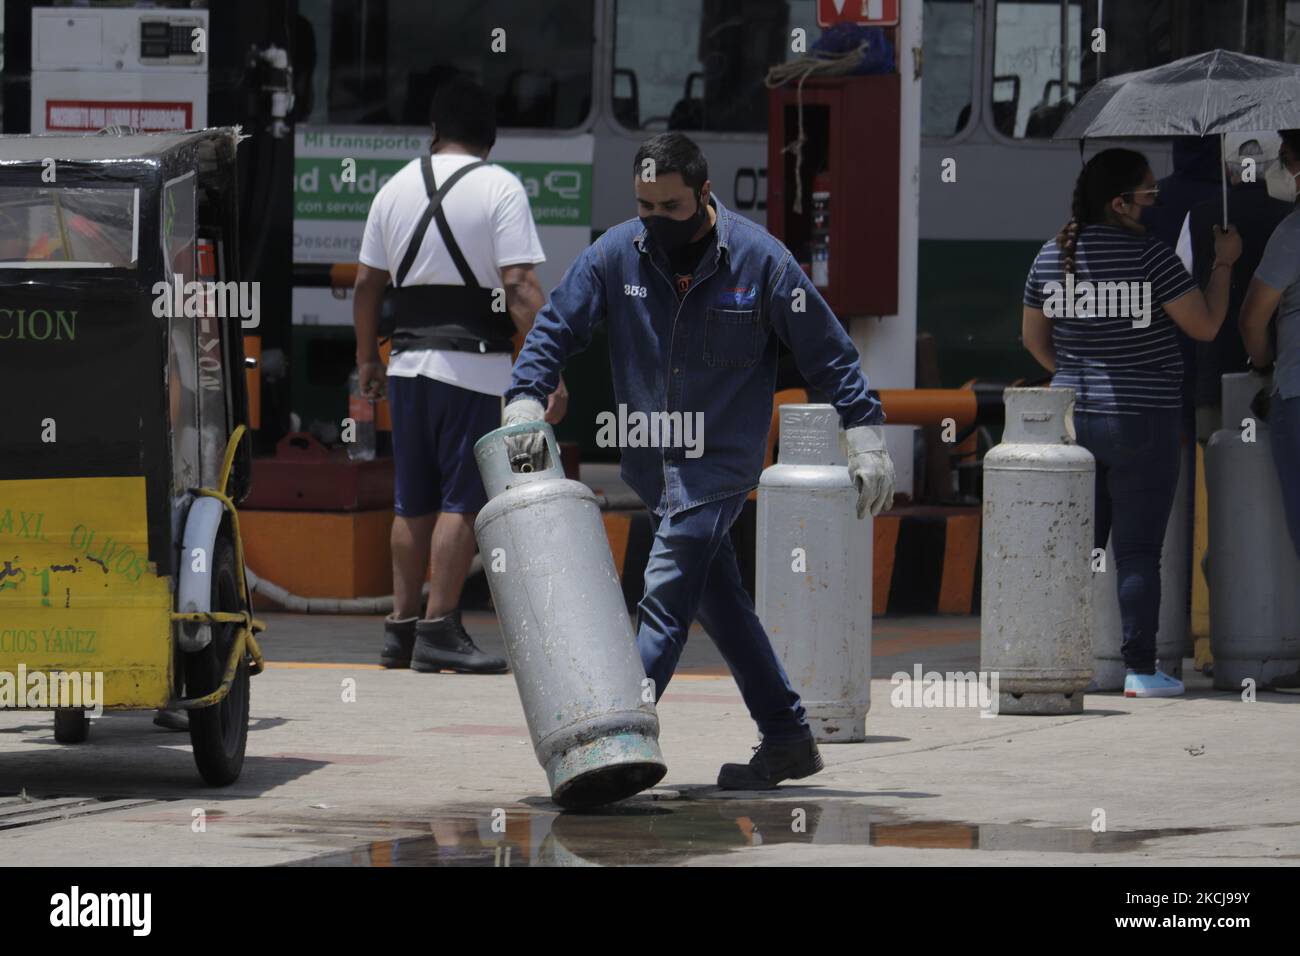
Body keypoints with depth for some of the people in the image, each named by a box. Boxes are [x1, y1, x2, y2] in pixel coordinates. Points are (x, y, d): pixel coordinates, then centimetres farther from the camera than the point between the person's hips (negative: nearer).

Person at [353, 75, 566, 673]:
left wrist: (367, 359, 23)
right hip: (473, 361, -5)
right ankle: (439, 629, -6)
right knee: (463, 500, -3)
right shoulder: (499, 188, -6)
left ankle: (401, 627, 15)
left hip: (408, 360, 5)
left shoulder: (396, 188, 9)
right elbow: (520, 287, -14)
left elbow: (366, 282, 12)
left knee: (412, 502, 13)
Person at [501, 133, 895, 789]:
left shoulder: (758, 259, -9)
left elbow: (826, 352, -3)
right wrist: (526, 399, -15)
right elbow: (555, 328, 2)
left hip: (721, 460, -5)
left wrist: (865, 436, -5)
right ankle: (787, 740, 18)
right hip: (650, 461, 5)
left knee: (666, 594, -17)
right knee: (719, 601, 9)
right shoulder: (615, 255, -1)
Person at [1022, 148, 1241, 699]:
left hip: (1073, 418, 5)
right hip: (1142, 420, -5)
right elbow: (1205, 326, -7)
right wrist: (1224, 264, 6)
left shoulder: (1051, 257, 5)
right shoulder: (1149, 256, -13)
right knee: (1138, 549, -2)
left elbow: (1034, 339, 15)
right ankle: (1140, 669, -2)